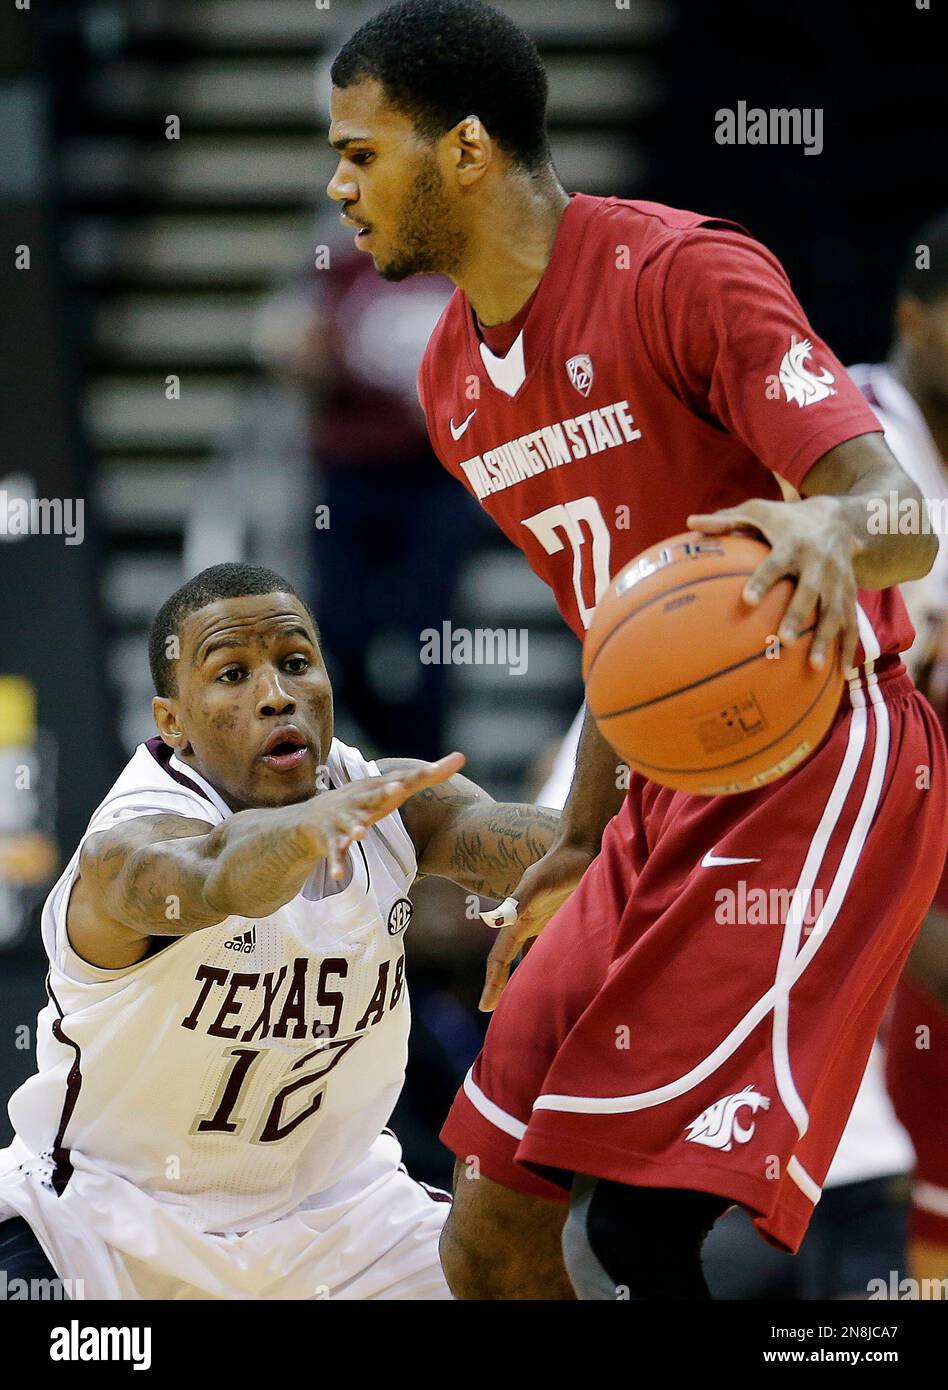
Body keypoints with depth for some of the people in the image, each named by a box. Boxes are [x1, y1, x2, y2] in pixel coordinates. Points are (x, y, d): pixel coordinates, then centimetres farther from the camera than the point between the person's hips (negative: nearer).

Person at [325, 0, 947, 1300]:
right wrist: (583, 847, 24)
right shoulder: (452, 377, 12)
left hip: (822, 765, -9)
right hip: (671, 800, 9)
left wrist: (832, 524, -46)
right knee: (490, 1245, 5)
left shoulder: (683, 271, -14)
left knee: (631, 1239, -21)